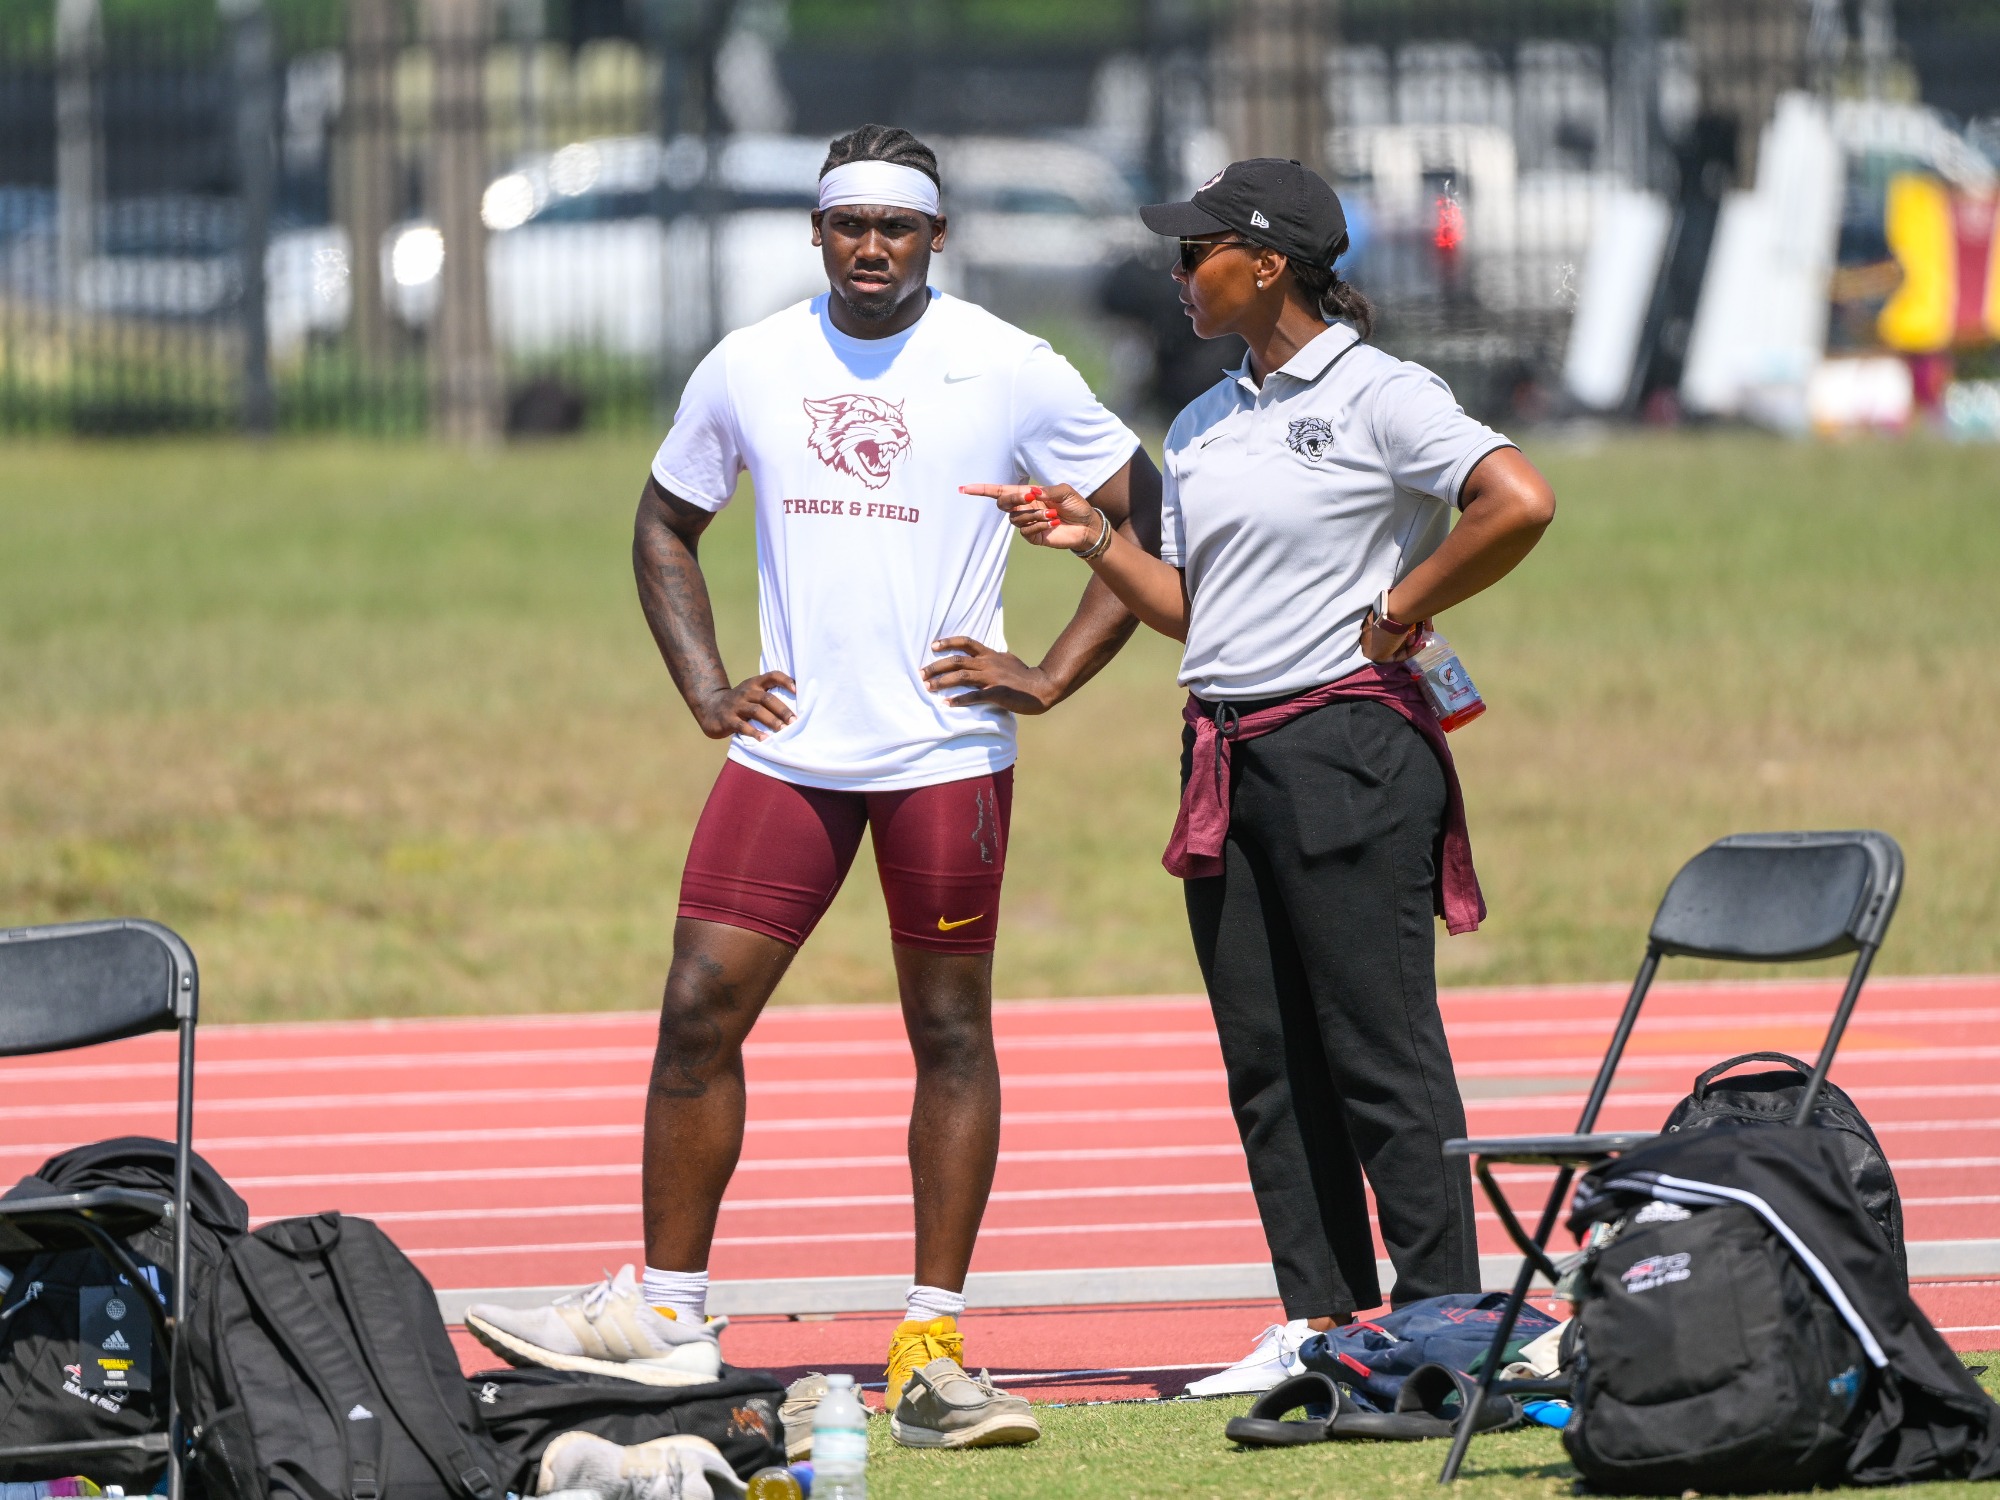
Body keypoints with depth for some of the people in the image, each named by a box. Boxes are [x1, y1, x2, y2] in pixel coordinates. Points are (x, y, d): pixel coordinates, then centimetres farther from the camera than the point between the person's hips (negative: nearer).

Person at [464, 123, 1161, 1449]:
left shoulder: (1011, 374, -3)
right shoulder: (747, 370, 6)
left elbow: (1151, 519, 3)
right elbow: (667, 527, 21)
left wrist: (1051, 678, -3)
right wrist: (707, 690, 9)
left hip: (946, 754, -3)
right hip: (787, 749, 3)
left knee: (951, 1034, 1)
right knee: (700, 1010, -2)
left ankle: (932, 1350, 5)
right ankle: (667, 1314, 9)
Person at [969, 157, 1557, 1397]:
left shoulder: (1379, 397, -7)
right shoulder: (1202, 428, 16)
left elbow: (1521, 504, -19)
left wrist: (1398, 614, -13)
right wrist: (1095, 541, 8)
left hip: (1349, 747, -8)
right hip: (1225, 759, 8)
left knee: (1380, 1049, -7)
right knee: (1266, 1056, 7)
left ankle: (1443, 1326, -4)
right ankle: (1321, 1322, 13)